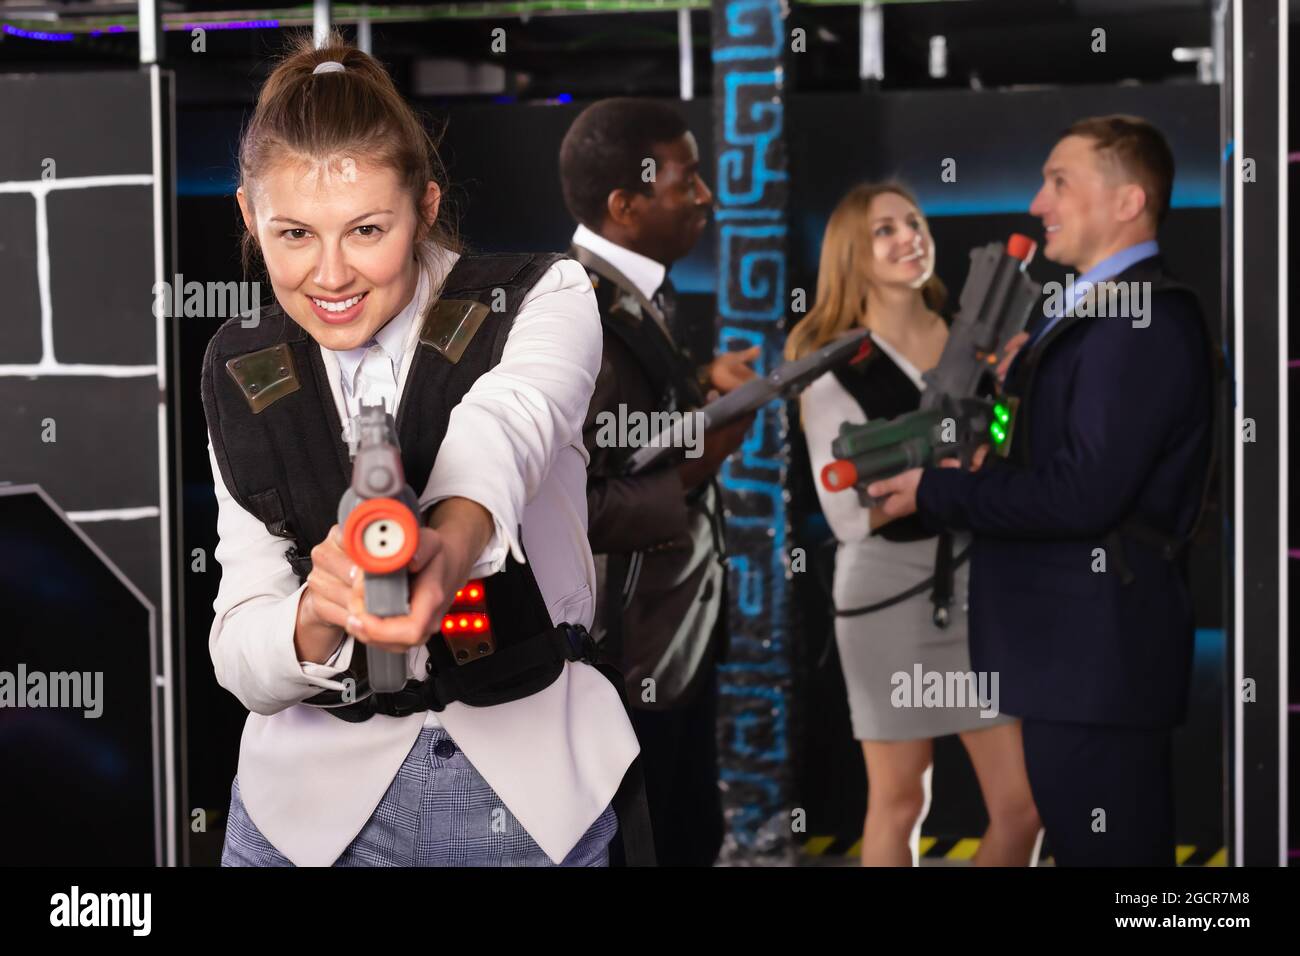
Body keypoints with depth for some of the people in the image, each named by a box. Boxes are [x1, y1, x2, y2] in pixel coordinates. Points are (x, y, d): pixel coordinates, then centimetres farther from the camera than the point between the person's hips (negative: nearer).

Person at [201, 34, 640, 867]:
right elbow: (242, 663, -7)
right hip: (317, 800, 2)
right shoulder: (241, 375, -2)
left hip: (531, 795, -2)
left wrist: (449, 545, -56)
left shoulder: (541, 300, -10)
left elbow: (505, 422, -34)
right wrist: (316, 619, -31)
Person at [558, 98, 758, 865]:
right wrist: (690, 476, -24)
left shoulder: (644, 292, 6)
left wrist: (702, 388, -1)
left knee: (692, 838, 20)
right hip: (622, 654, -9)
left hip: (684, 630, 9)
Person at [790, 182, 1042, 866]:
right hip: (891, 585, -3)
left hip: (985, 577, 4)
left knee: (1022, 806, 0)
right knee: (899, 802, 4)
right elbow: (848, 517, -11)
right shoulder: (835, 369, -3)